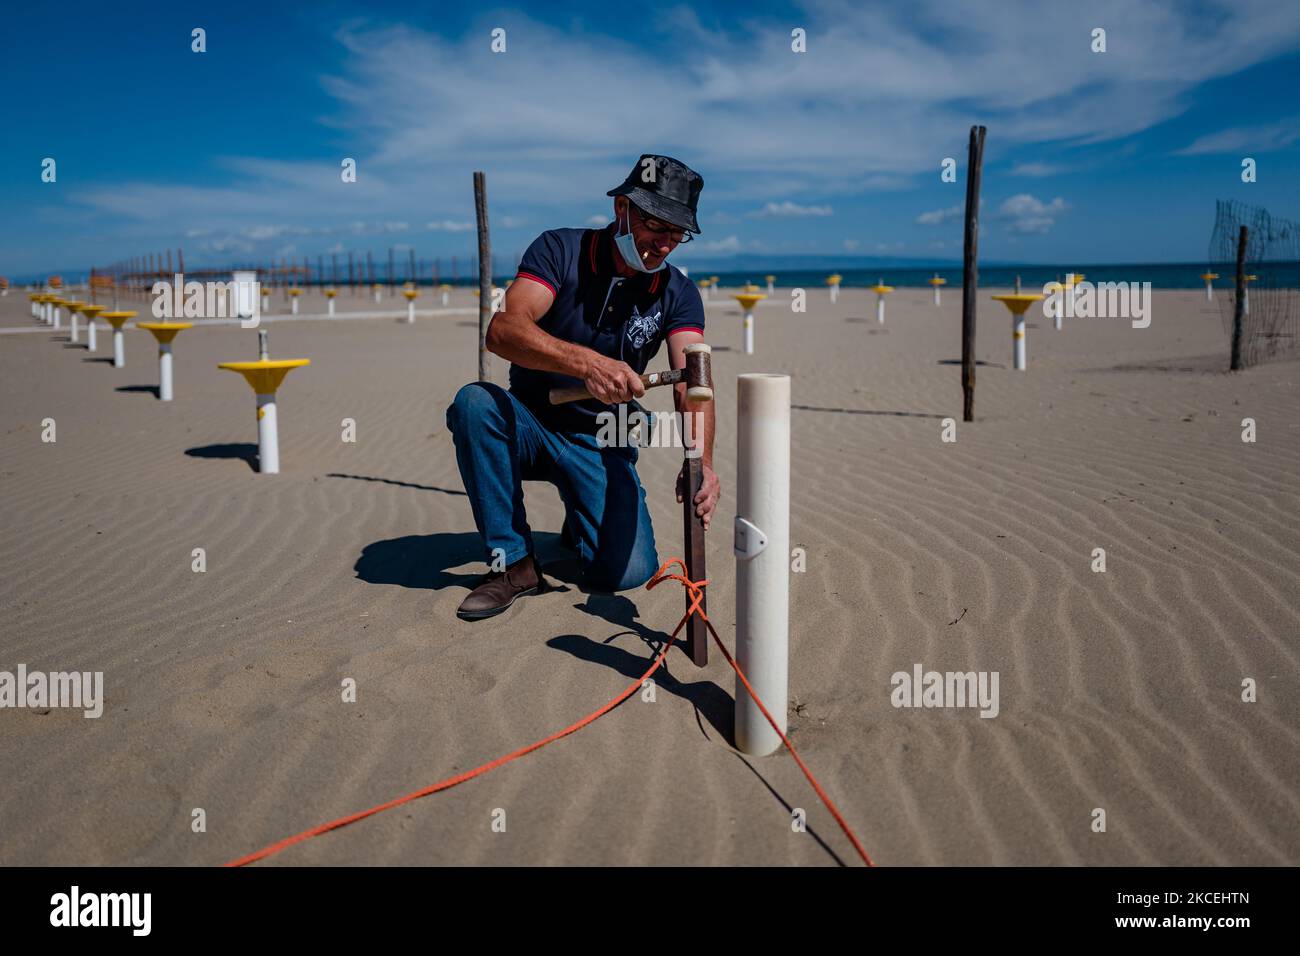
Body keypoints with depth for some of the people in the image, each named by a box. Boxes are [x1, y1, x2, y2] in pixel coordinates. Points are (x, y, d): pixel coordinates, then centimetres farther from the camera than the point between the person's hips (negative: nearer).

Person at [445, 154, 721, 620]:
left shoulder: (678, 293, -6)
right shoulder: (560, 249, -13)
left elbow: (691, 383, -21)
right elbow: (503, 331, -31)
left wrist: (701, 461, -41)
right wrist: (587, 362, -48)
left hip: (601, 445, 1)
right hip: (529, 423, 0)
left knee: (629, 572, -20)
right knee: (474, 402, -34)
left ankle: (580, 517, 18)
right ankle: (513, 561, -19)